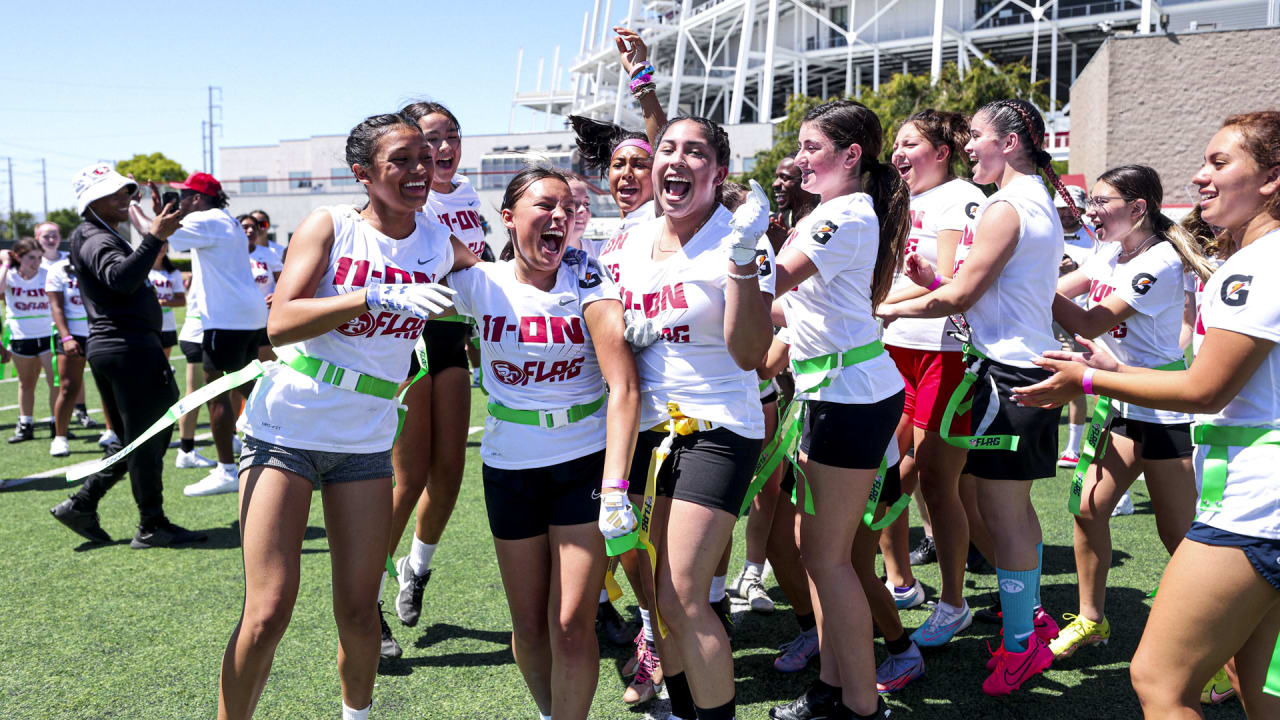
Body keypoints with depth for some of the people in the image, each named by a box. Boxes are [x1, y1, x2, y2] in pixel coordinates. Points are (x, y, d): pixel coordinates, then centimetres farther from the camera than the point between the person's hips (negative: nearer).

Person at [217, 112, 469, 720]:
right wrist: (379, 296, -28)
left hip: (366, 441, 3)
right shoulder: (330, 226, -7)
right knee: (269, 610, -6)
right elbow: (280, 322, -20)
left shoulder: (439, 243, 3)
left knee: (358, 610, 8)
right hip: (286, 427, -3)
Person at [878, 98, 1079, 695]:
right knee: (1013, 506, 20)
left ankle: (1020, 646, 8)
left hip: (1008, 372, -10)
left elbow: (961, 296, -15)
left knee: (1001, 512, -3)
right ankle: (1032, 616, 33)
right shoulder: (1039, 202, 16)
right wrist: (934, 279, 9)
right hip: (1029, 361, 10)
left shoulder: (1005, 208, -15)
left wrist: (890, 309, -3)